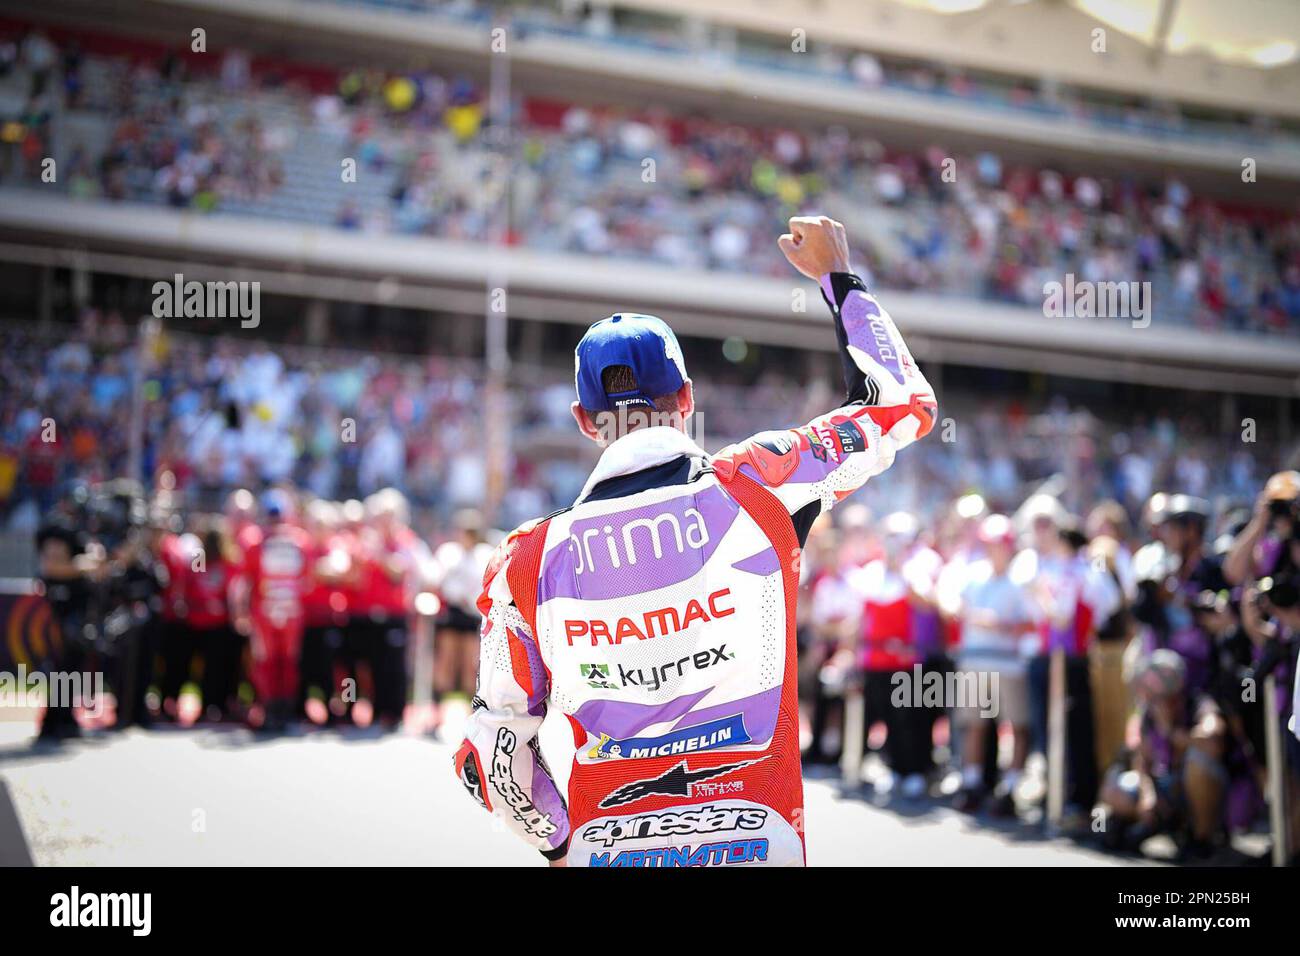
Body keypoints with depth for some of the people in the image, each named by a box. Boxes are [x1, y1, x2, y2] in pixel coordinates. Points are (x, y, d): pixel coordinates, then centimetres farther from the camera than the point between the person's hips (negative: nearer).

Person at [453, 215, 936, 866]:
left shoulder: (528, 562, -1)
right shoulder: (757, 488, -4)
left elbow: (491, 757, 5)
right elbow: (902, 401, 11)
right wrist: (837, 276, 24)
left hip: (603, 849, 1)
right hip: (755, 842, -1)